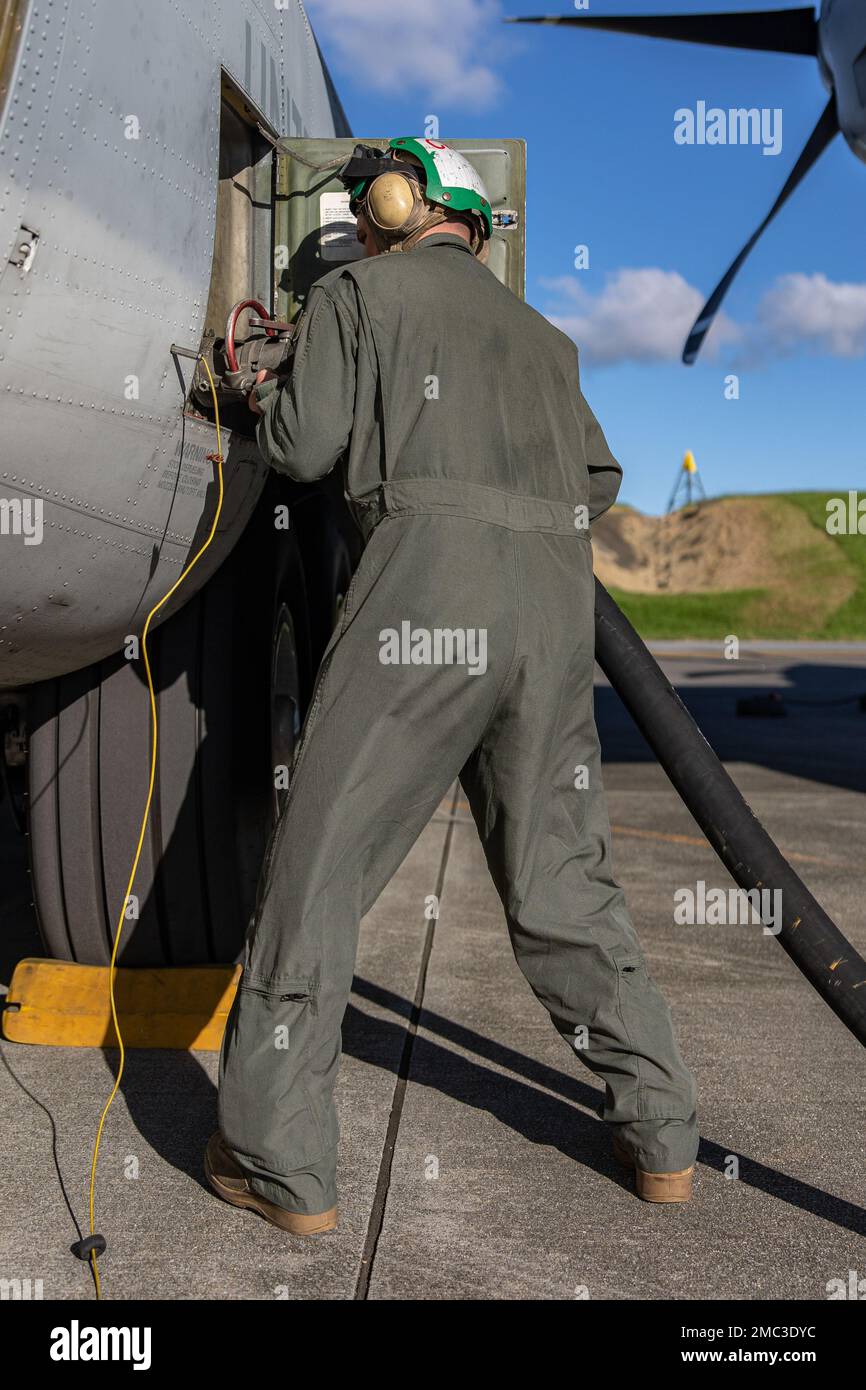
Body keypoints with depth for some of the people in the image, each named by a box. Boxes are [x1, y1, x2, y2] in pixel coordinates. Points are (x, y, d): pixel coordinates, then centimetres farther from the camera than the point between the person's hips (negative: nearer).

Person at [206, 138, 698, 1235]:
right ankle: (662, 1140, 22)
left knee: (317, 866, 3)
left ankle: (283, 1165, 8)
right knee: (562, 880, 14)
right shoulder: (539, 333, 29)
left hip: (429, 587, -5)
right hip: (557, 606, 6)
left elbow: (305, 447, 5)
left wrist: (267, 401, 26)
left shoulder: (357, 290, 14)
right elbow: (599, 480, 26)